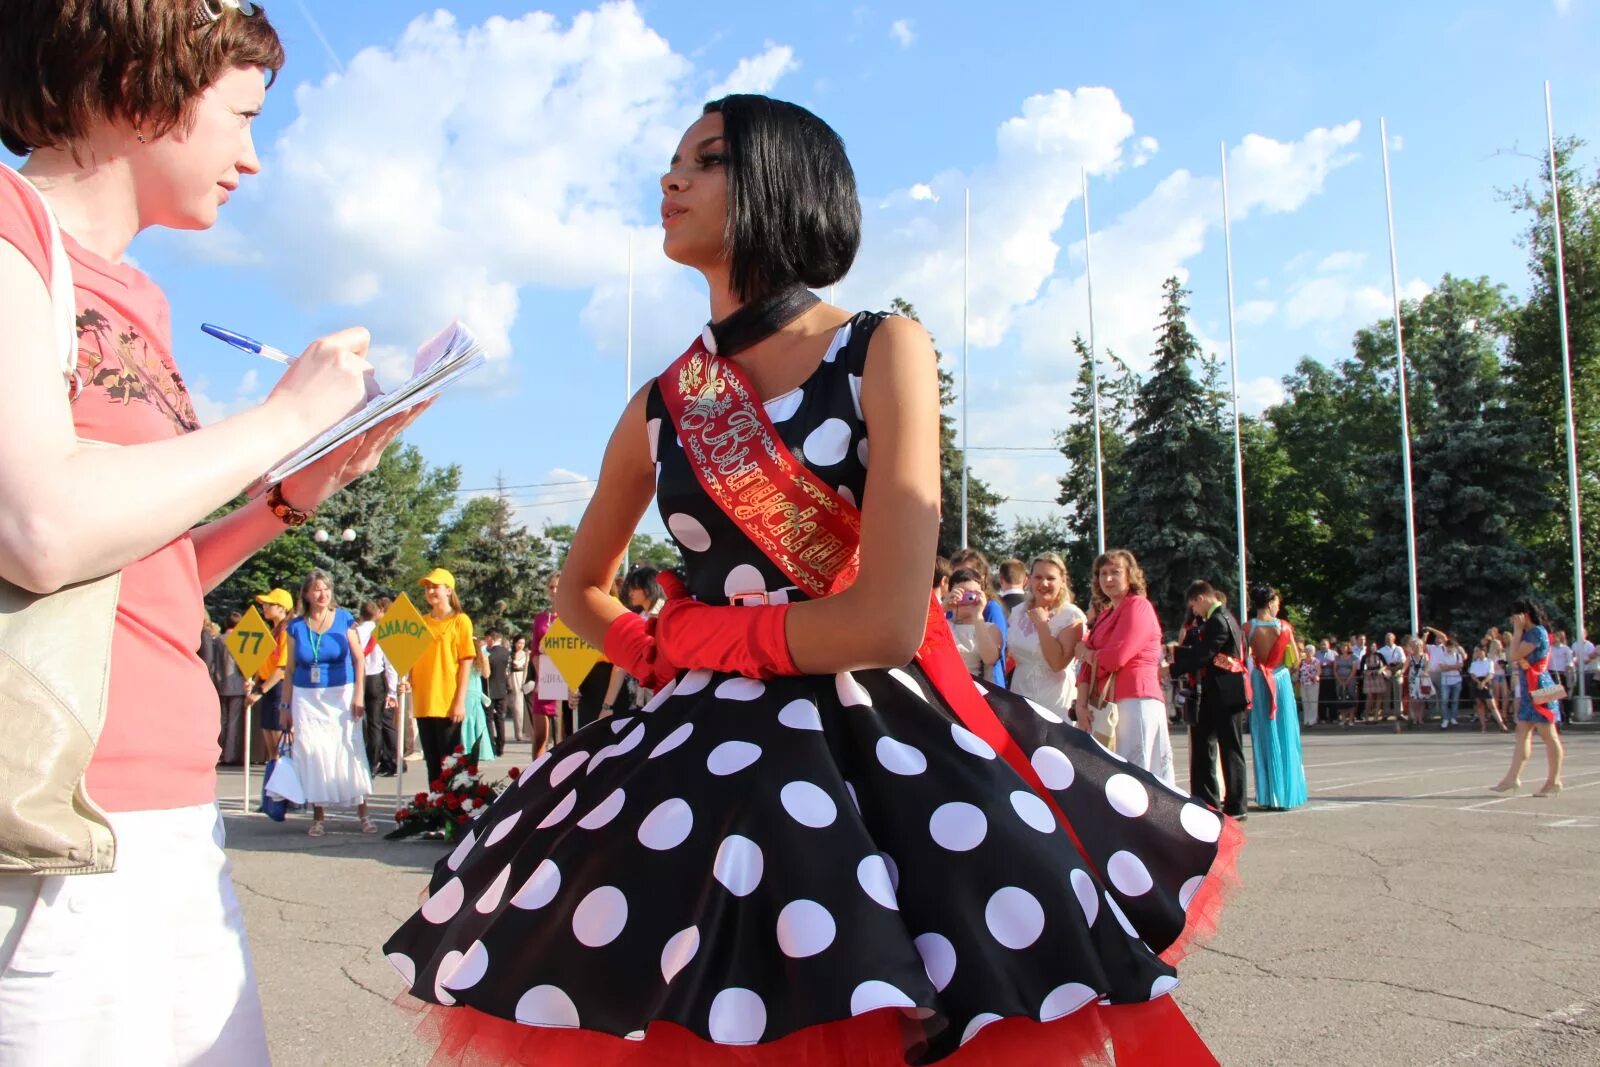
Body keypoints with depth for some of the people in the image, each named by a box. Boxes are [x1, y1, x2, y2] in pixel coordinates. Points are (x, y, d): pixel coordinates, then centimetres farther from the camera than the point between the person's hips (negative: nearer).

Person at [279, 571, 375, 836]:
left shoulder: (344, 619, 1)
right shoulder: (296, 626, 5)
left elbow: (359, 659, 1)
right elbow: (290, 669, 9)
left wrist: (359, 695, -7)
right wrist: (285, 706, 8)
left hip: (341, 695, -2)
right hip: (306, 698, 2)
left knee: (349, 750, -5)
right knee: (312, 754, 1)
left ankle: (363, 814, 0)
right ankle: (318, 816, 11)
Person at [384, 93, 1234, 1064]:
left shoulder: (885, 352, -4)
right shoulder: (659, 406, 8)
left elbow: (889, 621, -15)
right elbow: (581, 591, 25)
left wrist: (690, 633, -3)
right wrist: (658, 656, 7)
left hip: (885, 743, -3)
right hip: (713, 756, 3)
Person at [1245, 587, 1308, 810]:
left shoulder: (1248, 628, -6)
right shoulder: (1283, 626, -5)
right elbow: (1295, 660, -1)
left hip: (1259, 682, 0)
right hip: (1281, 680, 0)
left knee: (1265, 737, 6)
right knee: (1285, 736, 8)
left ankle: (1269, 796, 6)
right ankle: (1286, 794, 10)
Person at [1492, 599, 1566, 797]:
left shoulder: (1537, 632, -14)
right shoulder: (1529, 633, 16)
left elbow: (1514, 655, -21)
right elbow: (1513, 658, 20)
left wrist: (1517, 630, -15)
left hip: (1539, 689, -10)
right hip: (1528, 689, 10)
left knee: (1548, 735, -3)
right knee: (1523, 733, 8)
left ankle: (1554, 782, 2)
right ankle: (1513, 778, 9)